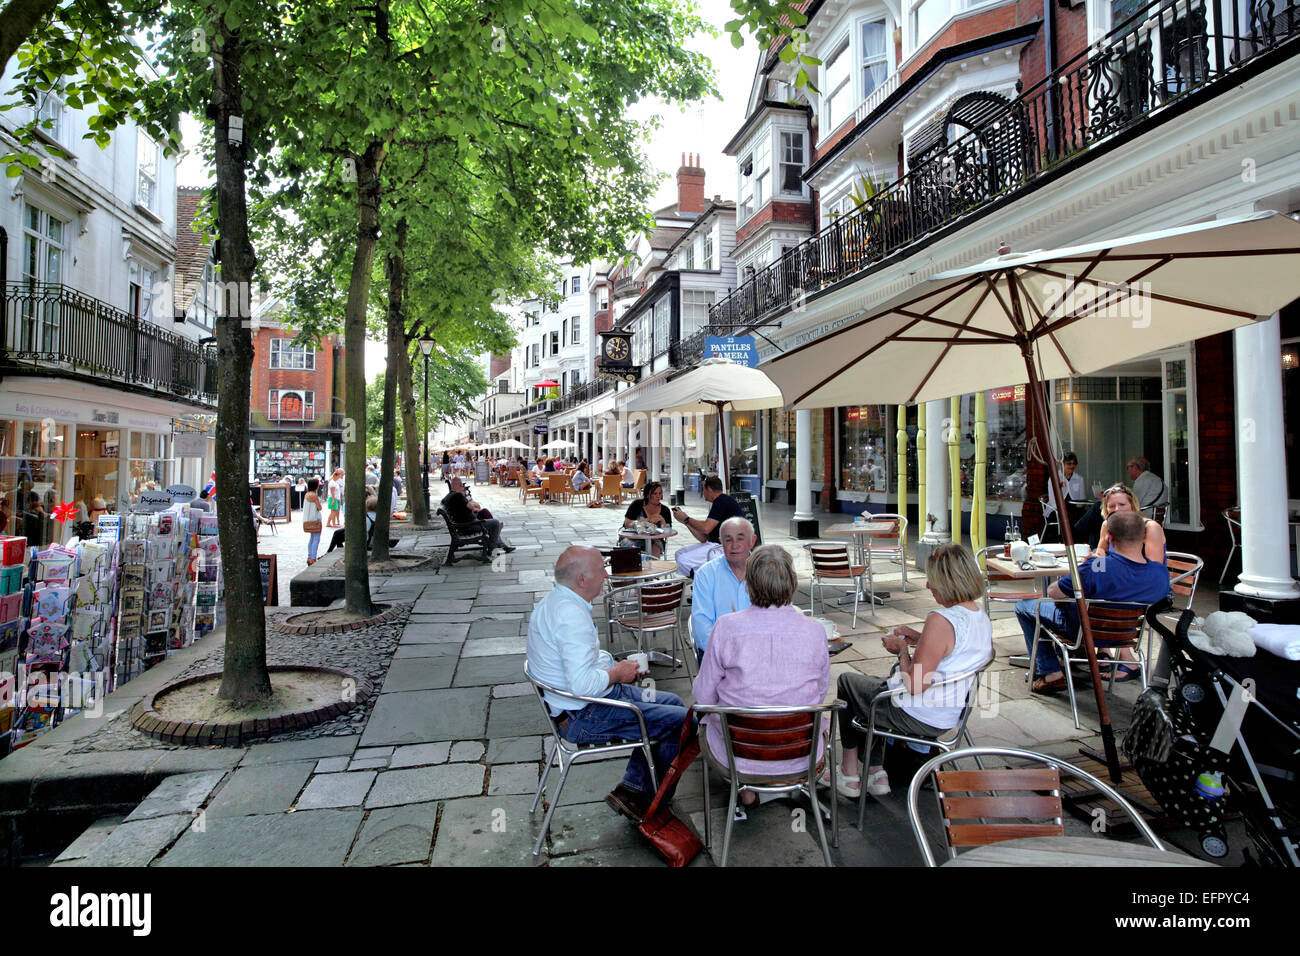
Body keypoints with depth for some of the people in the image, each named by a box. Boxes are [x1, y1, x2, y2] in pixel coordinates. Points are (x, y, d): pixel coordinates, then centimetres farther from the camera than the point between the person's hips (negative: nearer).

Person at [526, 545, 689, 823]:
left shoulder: (554, 602, 8)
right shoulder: (572, 616, -27)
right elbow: (584, 684, -34)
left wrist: (616, 666, 8)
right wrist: (617, 673, -14)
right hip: (584, 717, -11)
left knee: (672, 702, 15)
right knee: (681, 721, -9)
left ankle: (632, 789, 15)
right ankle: (655, 807, 8)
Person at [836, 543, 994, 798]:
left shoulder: (941, 621, -30)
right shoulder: (982, 617, -2)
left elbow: (914, 686, -28)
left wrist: (902, 649, -12)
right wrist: (919, 638, 8)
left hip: (918, 718, -9)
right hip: (950, 714, 9)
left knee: (847, 682, 18)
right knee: (874, 682, 31)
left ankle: (850, 773, 29)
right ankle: (875, 772, 30)